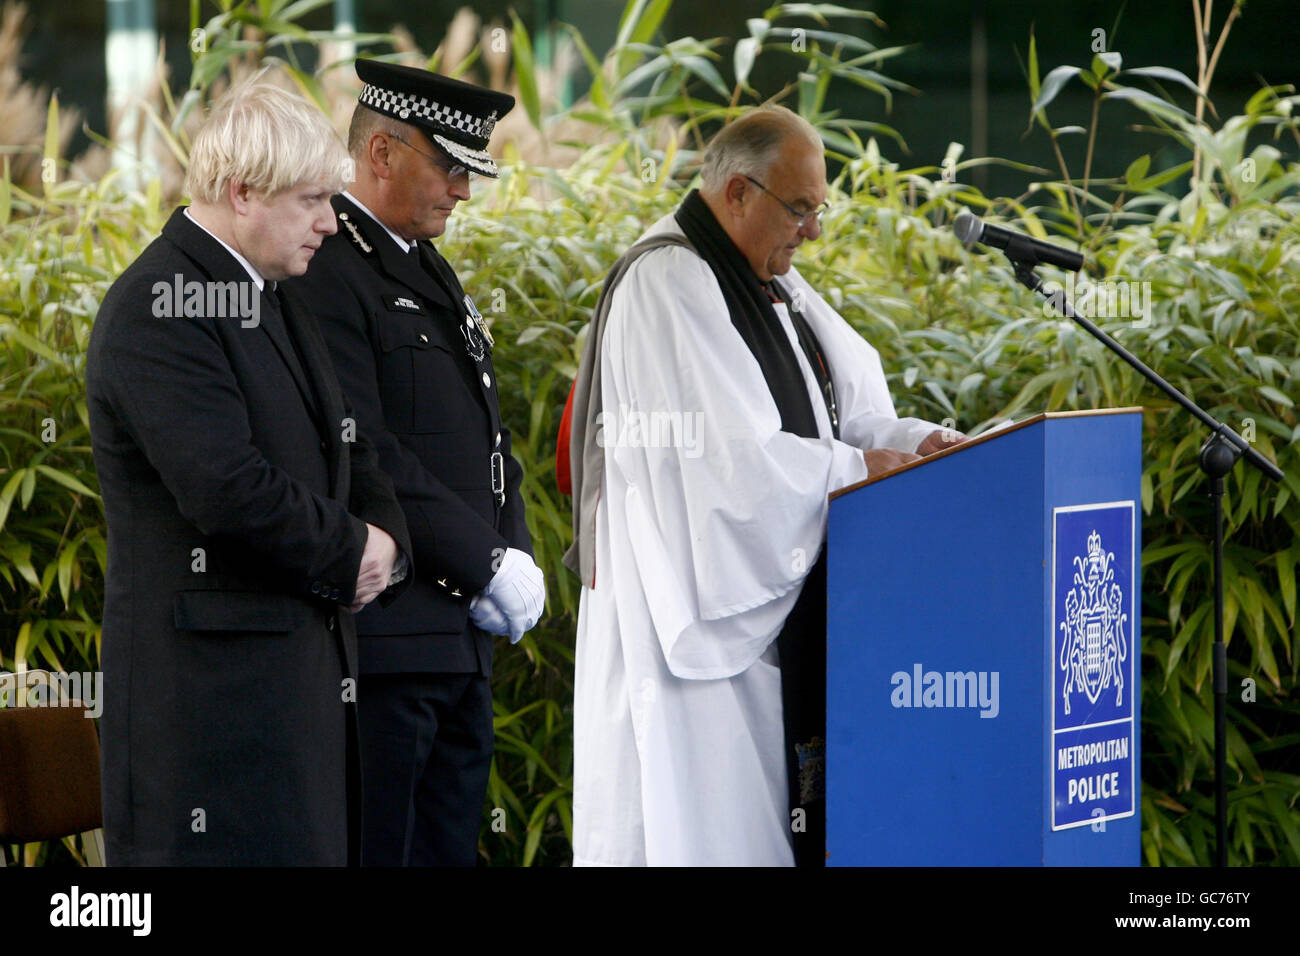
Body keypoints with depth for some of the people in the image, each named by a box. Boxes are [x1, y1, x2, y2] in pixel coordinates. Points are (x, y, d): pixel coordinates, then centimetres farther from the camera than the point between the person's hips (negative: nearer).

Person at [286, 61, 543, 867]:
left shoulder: (433, 275, 19)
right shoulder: (327, 272, -12)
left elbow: (487, 439, 23)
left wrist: (516, 557, 5)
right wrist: (487, 565, -16)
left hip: (462, 636, 10)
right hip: (386, 639, -10)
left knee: (451, 847, 11)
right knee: (378, 844, -7)